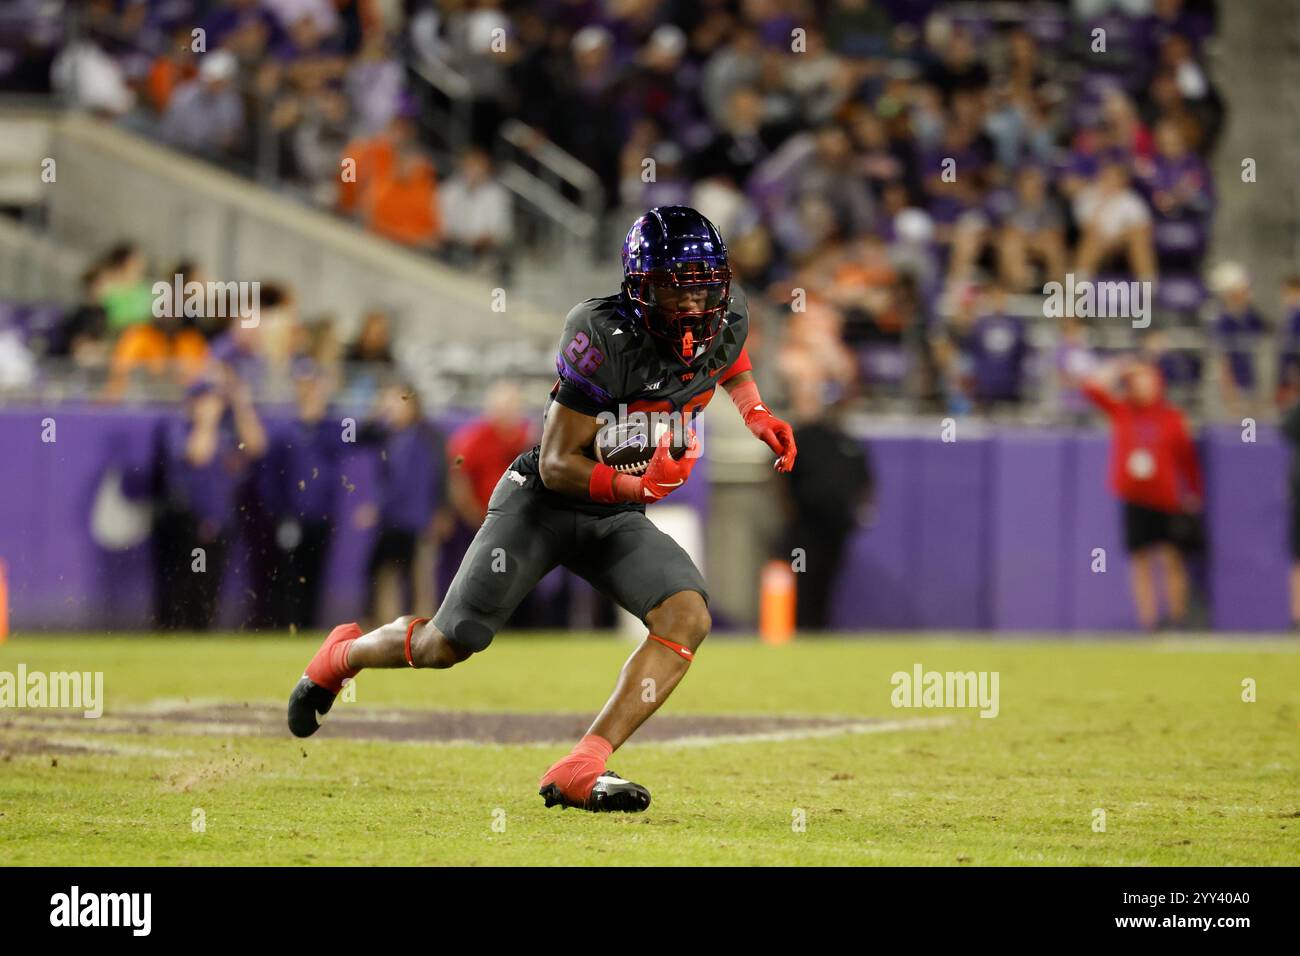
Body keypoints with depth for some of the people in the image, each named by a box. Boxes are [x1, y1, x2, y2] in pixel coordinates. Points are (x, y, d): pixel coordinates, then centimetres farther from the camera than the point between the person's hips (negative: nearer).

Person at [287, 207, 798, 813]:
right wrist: (633, 485, -37)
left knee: (688, 616, -23)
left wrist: (756, 415, 8)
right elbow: (557, 465, -23)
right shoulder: (604, 337, -26)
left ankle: (579, 771, -26)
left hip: (616, 520, 5)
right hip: (544, 499, -5)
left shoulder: (726, 322, -7)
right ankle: (342, 656, 31)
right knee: (447, 645, -4)